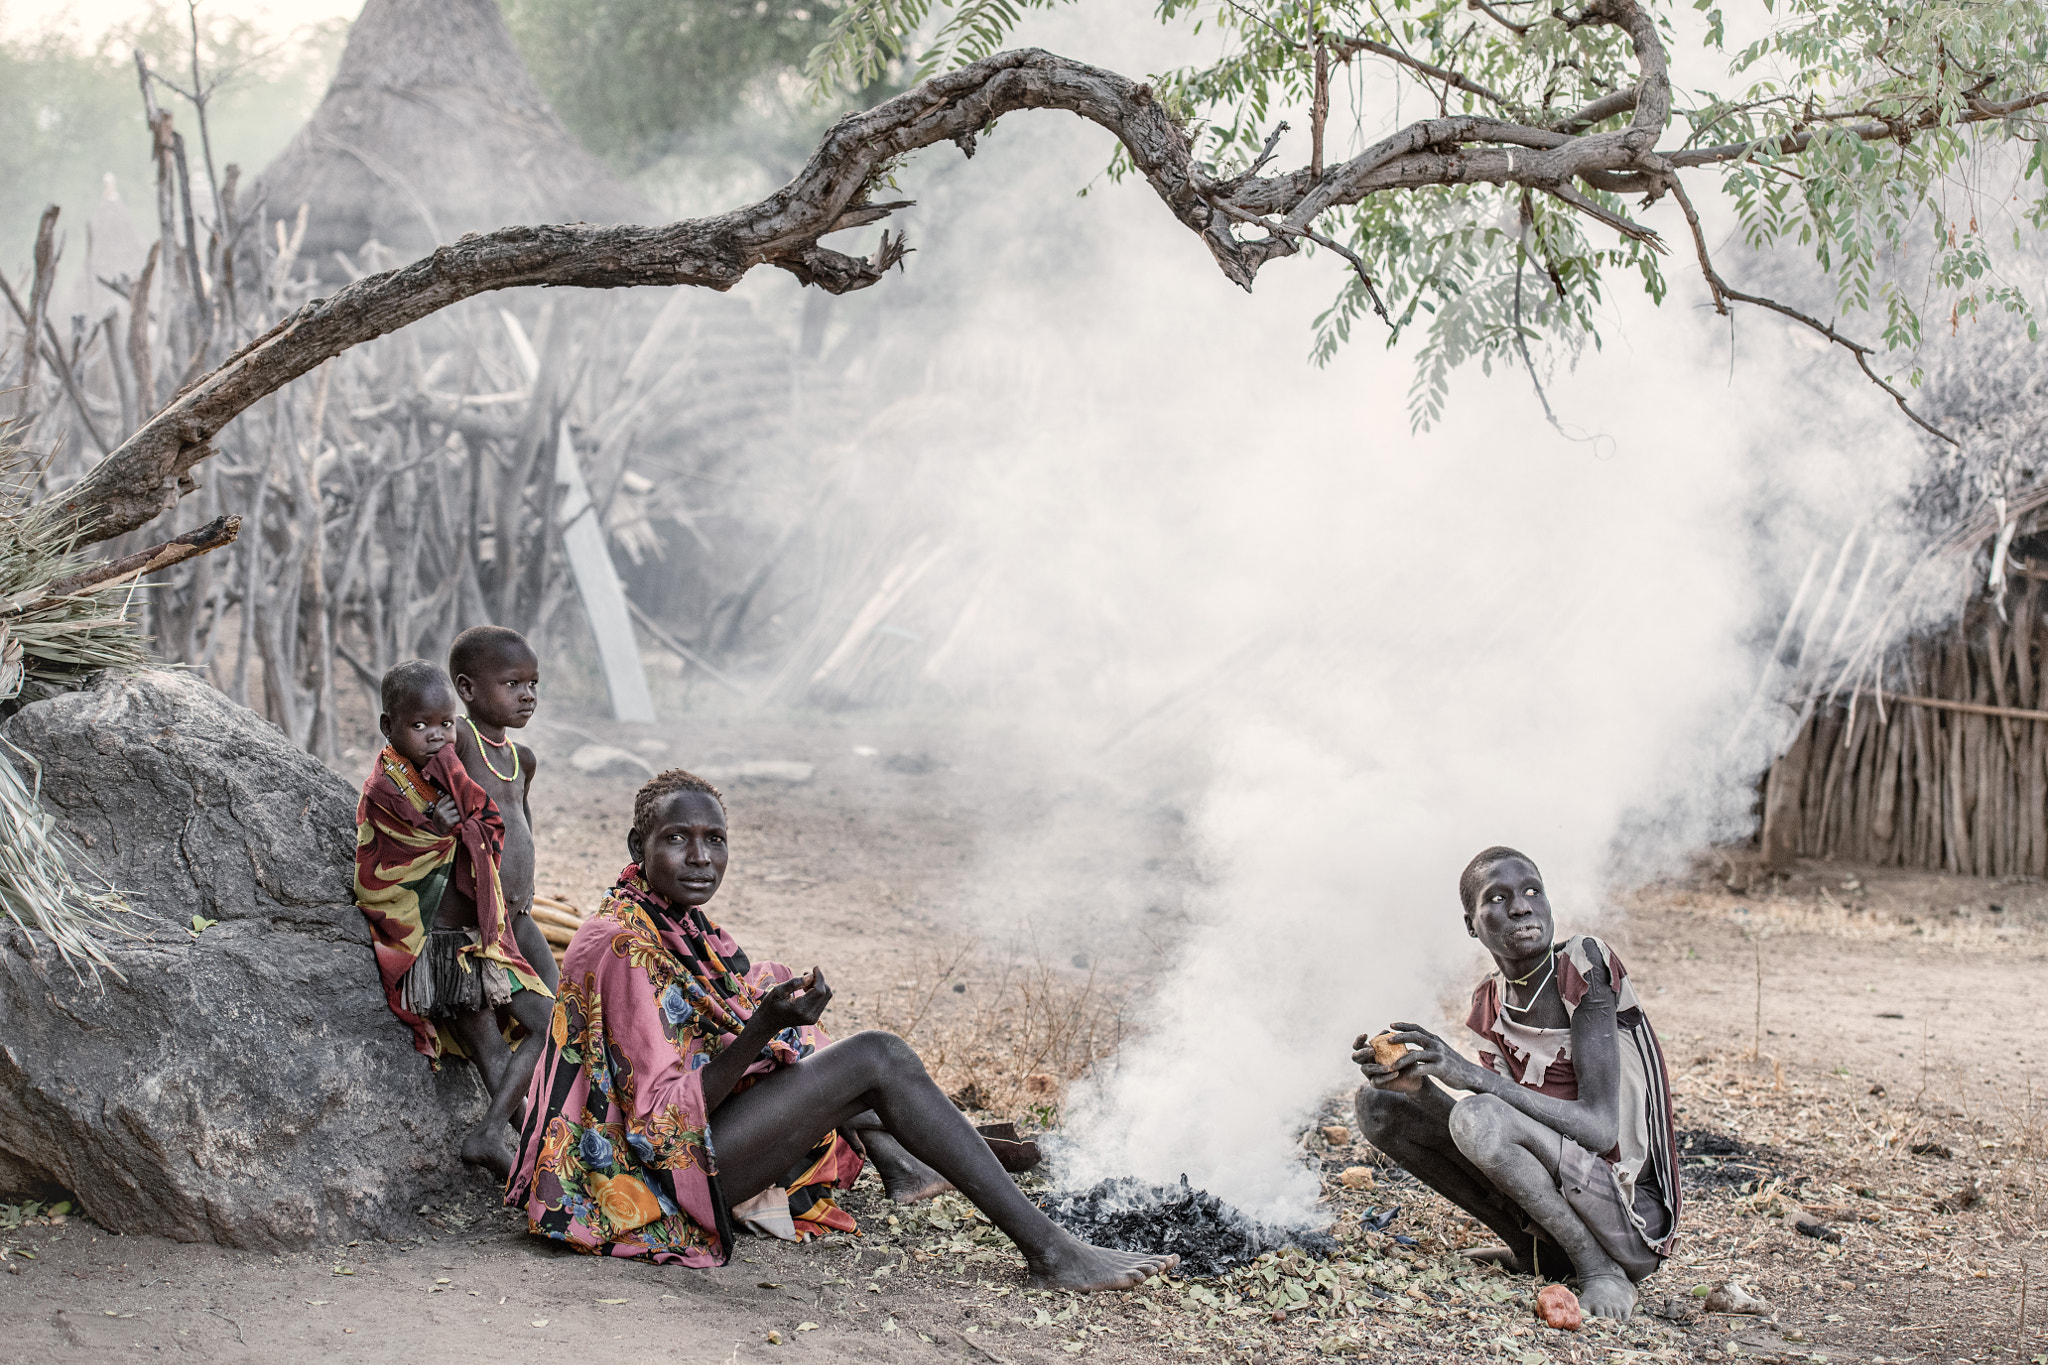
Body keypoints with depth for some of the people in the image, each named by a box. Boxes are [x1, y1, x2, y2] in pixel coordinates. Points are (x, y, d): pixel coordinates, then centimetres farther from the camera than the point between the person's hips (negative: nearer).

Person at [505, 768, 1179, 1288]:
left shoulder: (681, 926, 9)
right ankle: (1048, 1248, -18)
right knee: (879, 1059, -19)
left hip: (699, 1137, 10)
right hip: (665, 1174, -10)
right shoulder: (622, 945, -19)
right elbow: (662, 1116, -23)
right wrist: (762, 1029, -30)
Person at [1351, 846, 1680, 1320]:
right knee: (1378, 1107, 4)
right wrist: (1422, 1086, -17)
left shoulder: (1585, 964, -14)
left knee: (1480, 1118, -31)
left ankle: (1601, 1270, -13)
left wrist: (1472, 1075, -27)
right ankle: (1532, 1251, 9)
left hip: (1635, 1215, -8)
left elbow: (1599, 1129, -22)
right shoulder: (1490, 1004, 6)